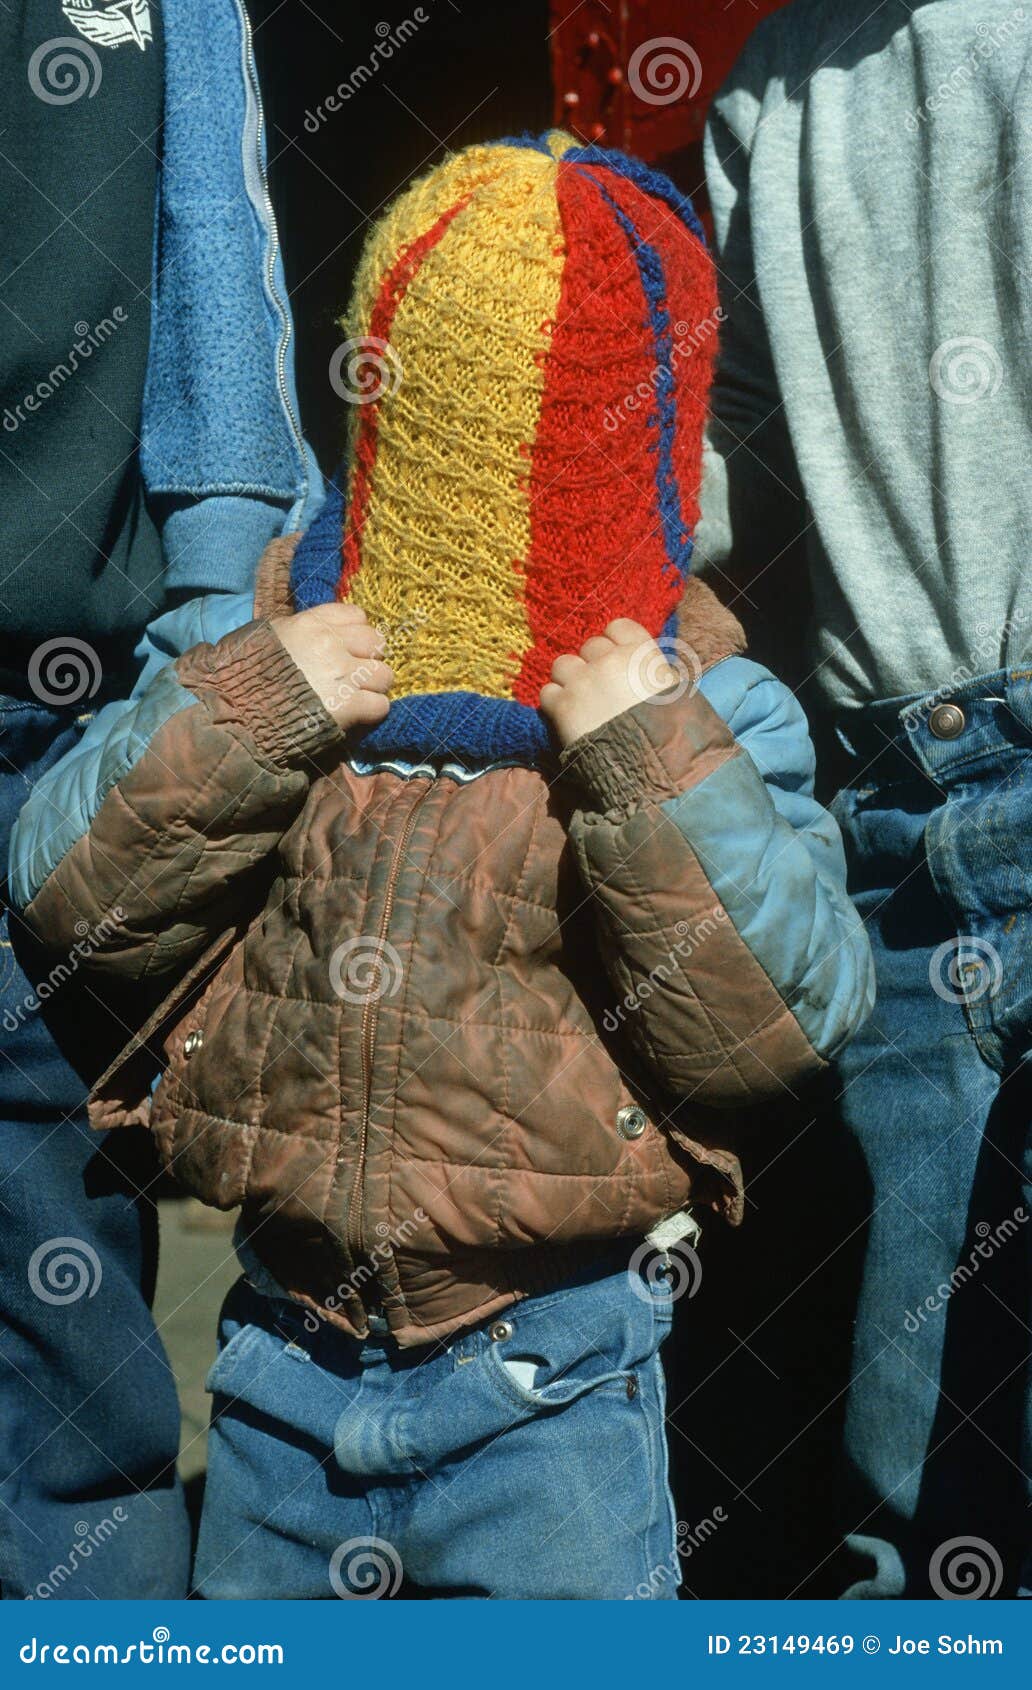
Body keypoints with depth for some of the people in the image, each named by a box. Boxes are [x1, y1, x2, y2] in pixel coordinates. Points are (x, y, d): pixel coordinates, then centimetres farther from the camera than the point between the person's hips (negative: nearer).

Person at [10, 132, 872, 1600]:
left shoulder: (693, 700, -9)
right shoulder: (276, 628, -2)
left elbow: (786, 1020, -17)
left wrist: (659, 764, -26)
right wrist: (241, 717, -17)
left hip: (546, 1374, -3)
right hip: (286, 1332, 4)